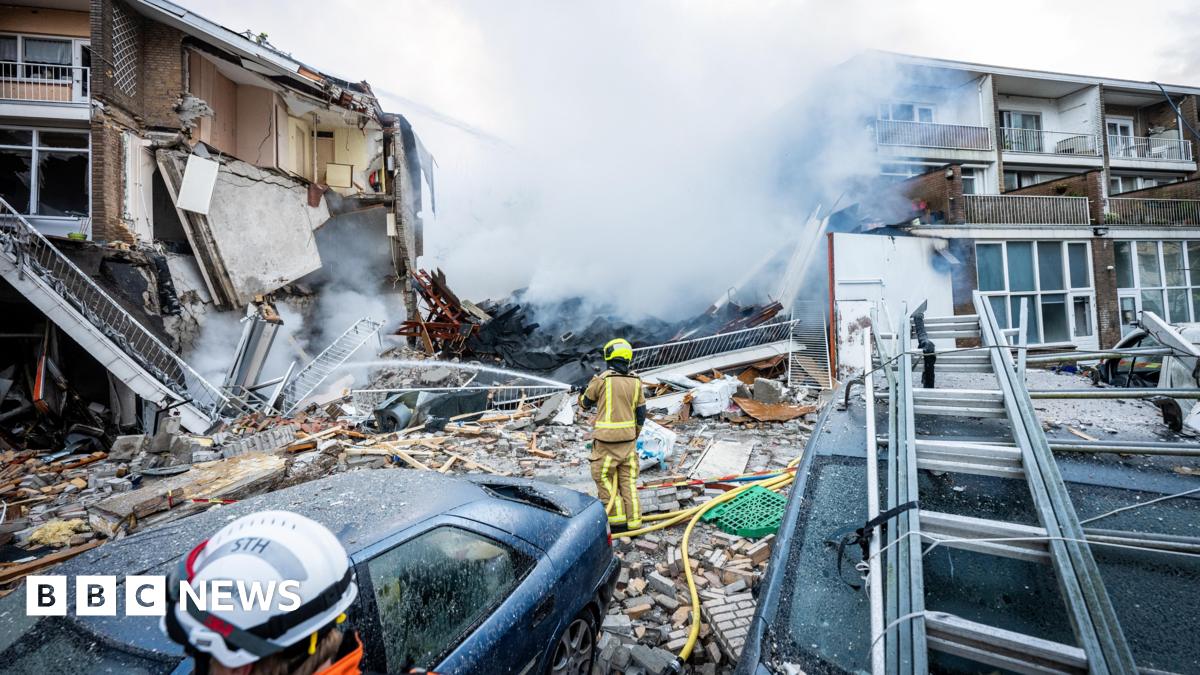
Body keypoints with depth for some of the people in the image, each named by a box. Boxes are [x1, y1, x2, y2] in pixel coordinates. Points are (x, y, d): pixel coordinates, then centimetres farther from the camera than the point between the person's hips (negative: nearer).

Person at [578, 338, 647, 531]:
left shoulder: (602, 379, -11)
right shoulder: (635, 381, 2)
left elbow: (586, 402, 4)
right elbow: (641, 412, 7)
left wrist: (580, 397, 27)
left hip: (606, 439, -5)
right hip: (628, 438, 5)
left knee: (604, 477, 9)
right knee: (628, 479, 13)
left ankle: (617, 518, 10)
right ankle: (634, 520, 18)